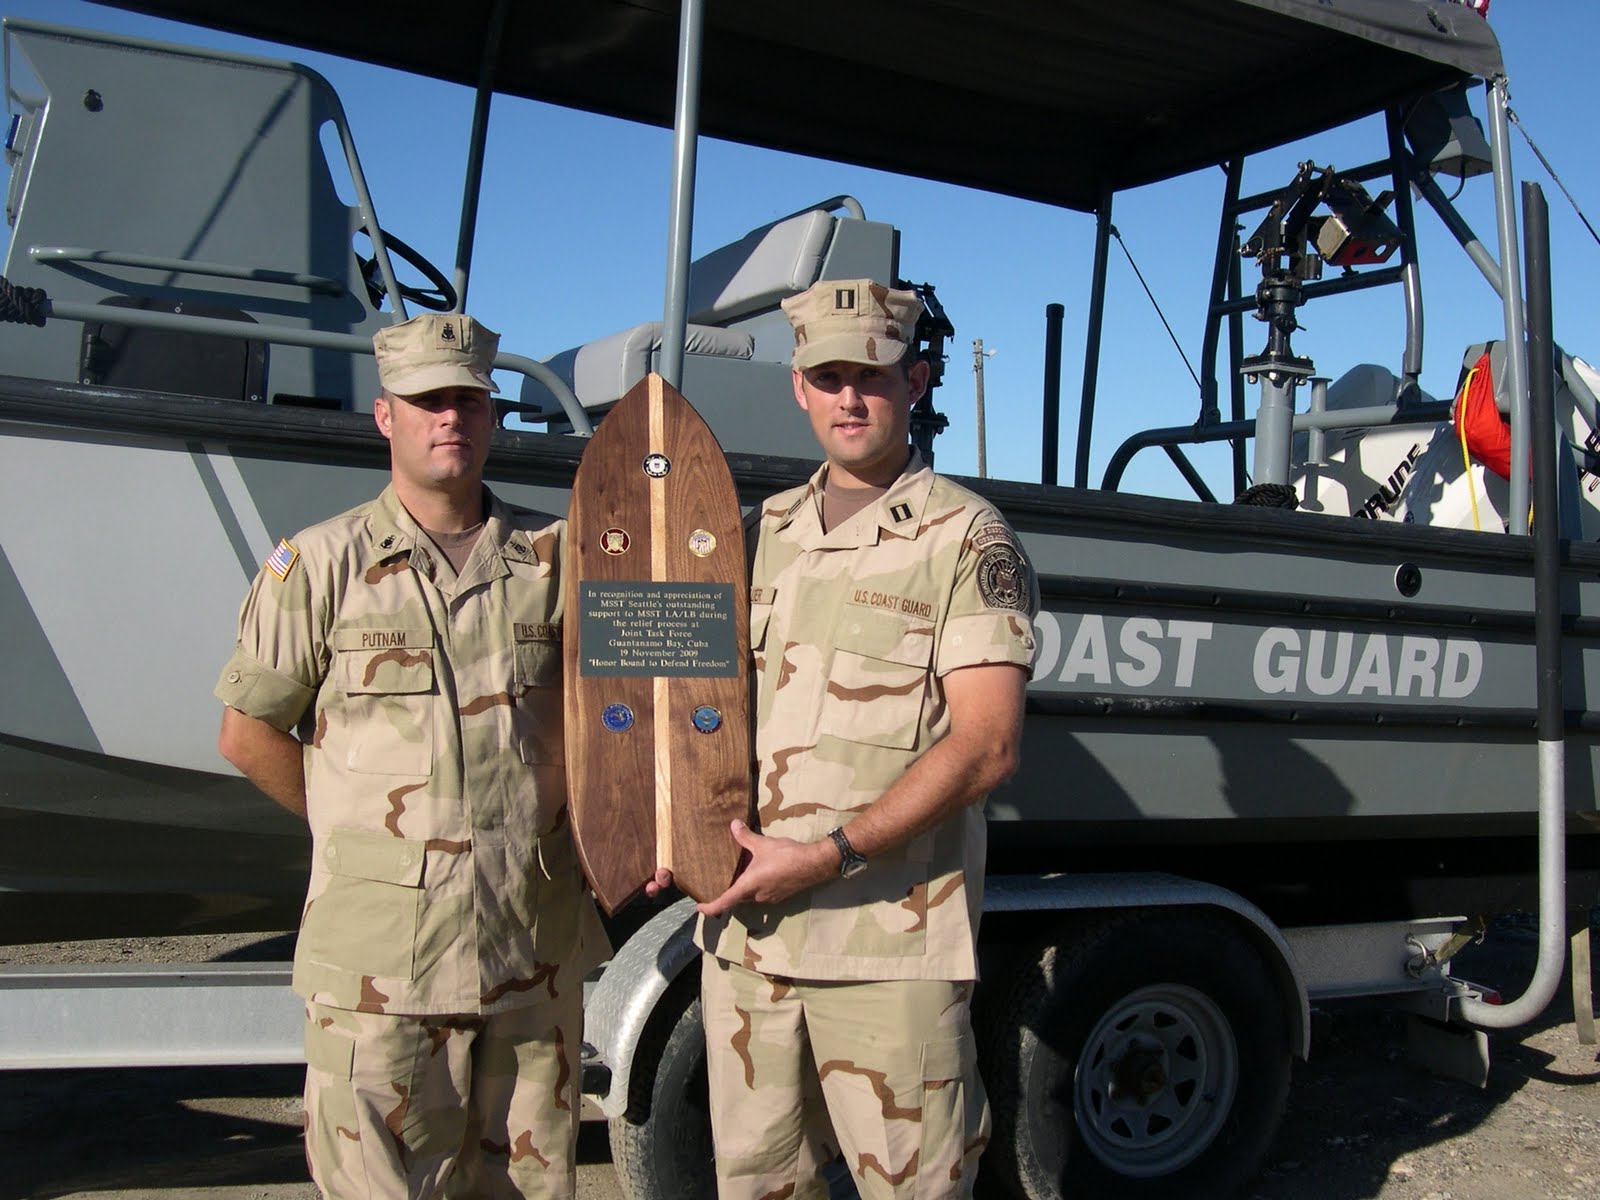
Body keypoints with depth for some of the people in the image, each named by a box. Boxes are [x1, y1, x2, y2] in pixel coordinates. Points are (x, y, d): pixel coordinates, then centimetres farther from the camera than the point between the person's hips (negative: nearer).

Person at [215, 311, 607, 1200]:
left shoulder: (553, 556, 7)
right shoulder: (320, 564, -1)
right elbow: (248, 734, 3)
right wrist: (363, 826, 4)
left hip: (534, 955, 3)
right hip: (380, 963, -3)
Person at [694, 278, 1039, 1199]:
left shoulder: (967, 537, -3)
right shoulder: (765, 531, 15)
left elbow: (986, 746, -11)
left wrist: (826, 856, -16)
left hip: (890, 941, -5)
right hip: (745, 923, 5)